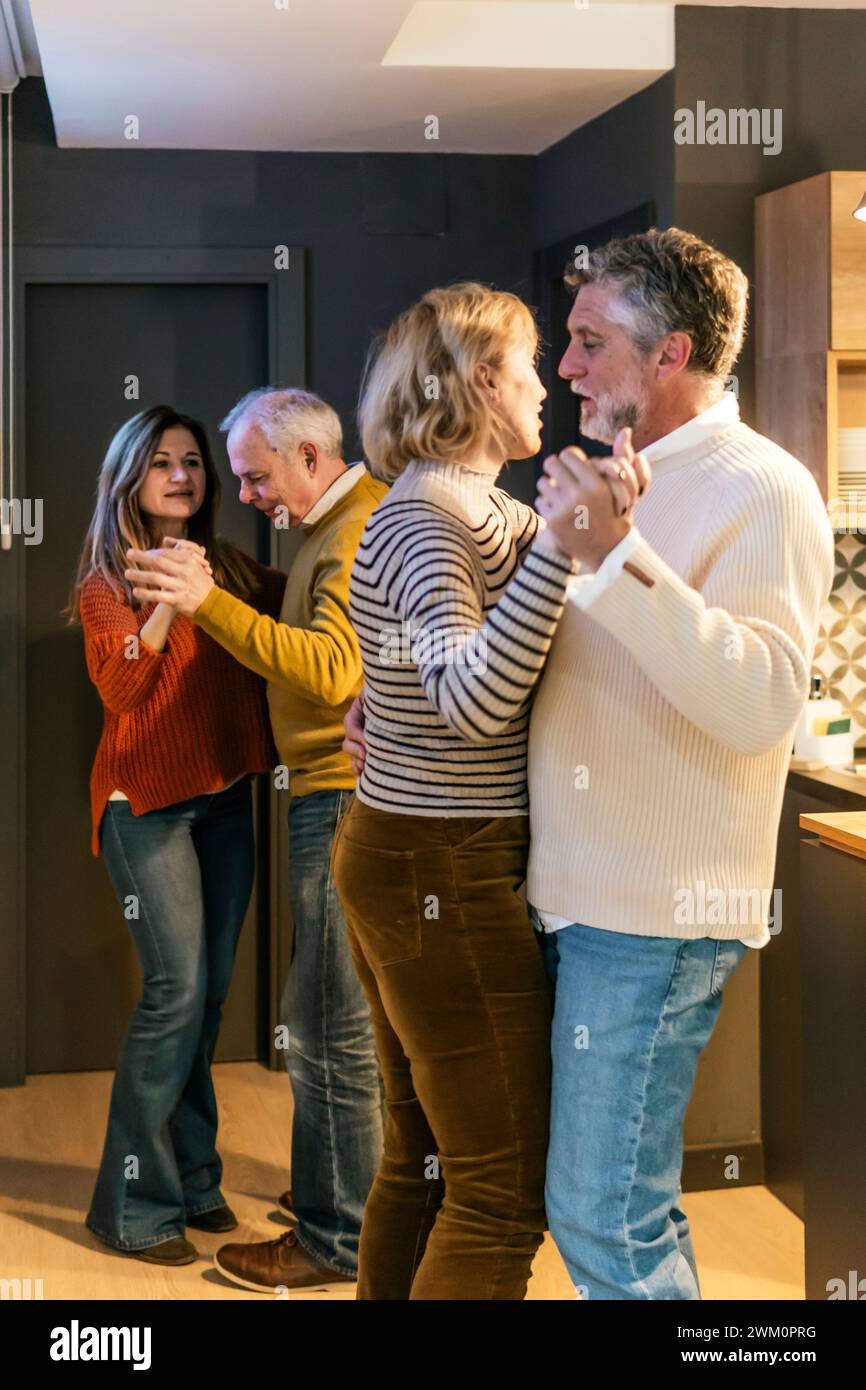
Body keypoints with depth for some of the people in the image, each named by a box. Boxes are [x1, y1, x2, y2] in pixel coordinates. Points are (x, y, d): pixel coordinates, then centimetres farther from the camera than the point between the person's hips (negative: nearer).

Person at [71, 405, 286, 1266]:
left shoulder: (230, 570, 10)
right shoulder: (107, 580, -2)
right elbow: (118, 687, -17)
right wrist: (170, 598, -26)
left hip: (224, 798, 5)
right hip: (148, 801, -5)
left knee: (210, 992, 7)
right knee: (176, 990, -10)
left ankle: (191, 1178, 19)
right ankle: (133, 1205, 0)